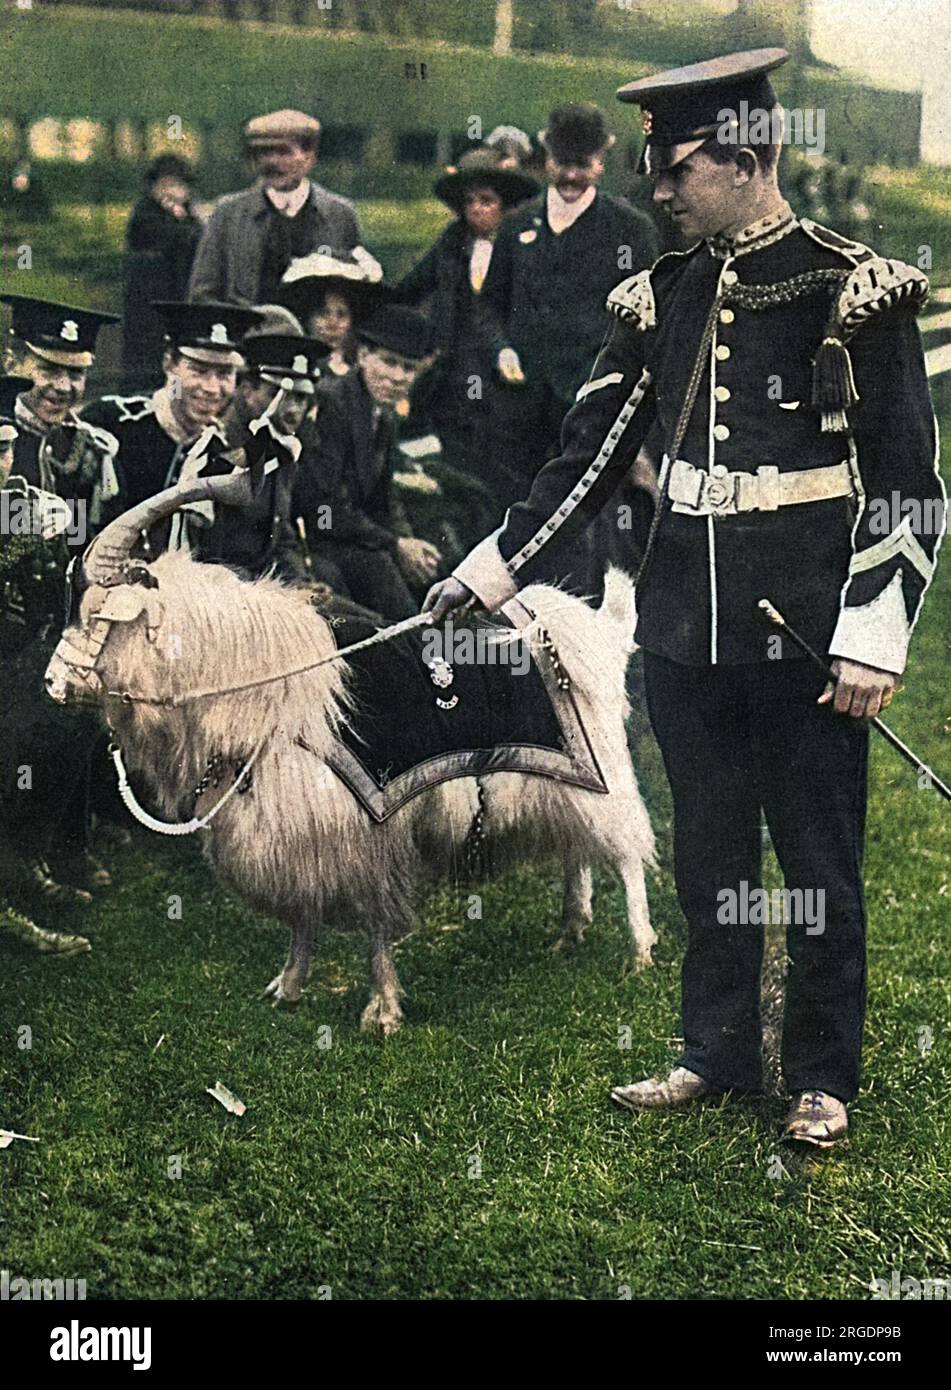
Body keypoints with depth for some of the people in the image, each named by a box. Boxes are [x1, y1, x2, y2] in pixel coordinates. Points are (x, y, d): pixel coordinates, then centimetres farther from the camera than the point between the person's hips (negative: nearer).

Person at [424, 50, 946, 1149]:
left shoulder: (855, 293, -7)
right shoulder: (660, 299, 7)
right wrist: (488, 572, 8)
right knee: (707, 853, 14)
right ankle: (716, 1053, 30)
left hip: (804, 632, -5)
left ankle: (821, 1078, 22)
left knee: (817, 862, 7)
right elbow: (590, 458, 11)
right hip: (685, 630, 5)